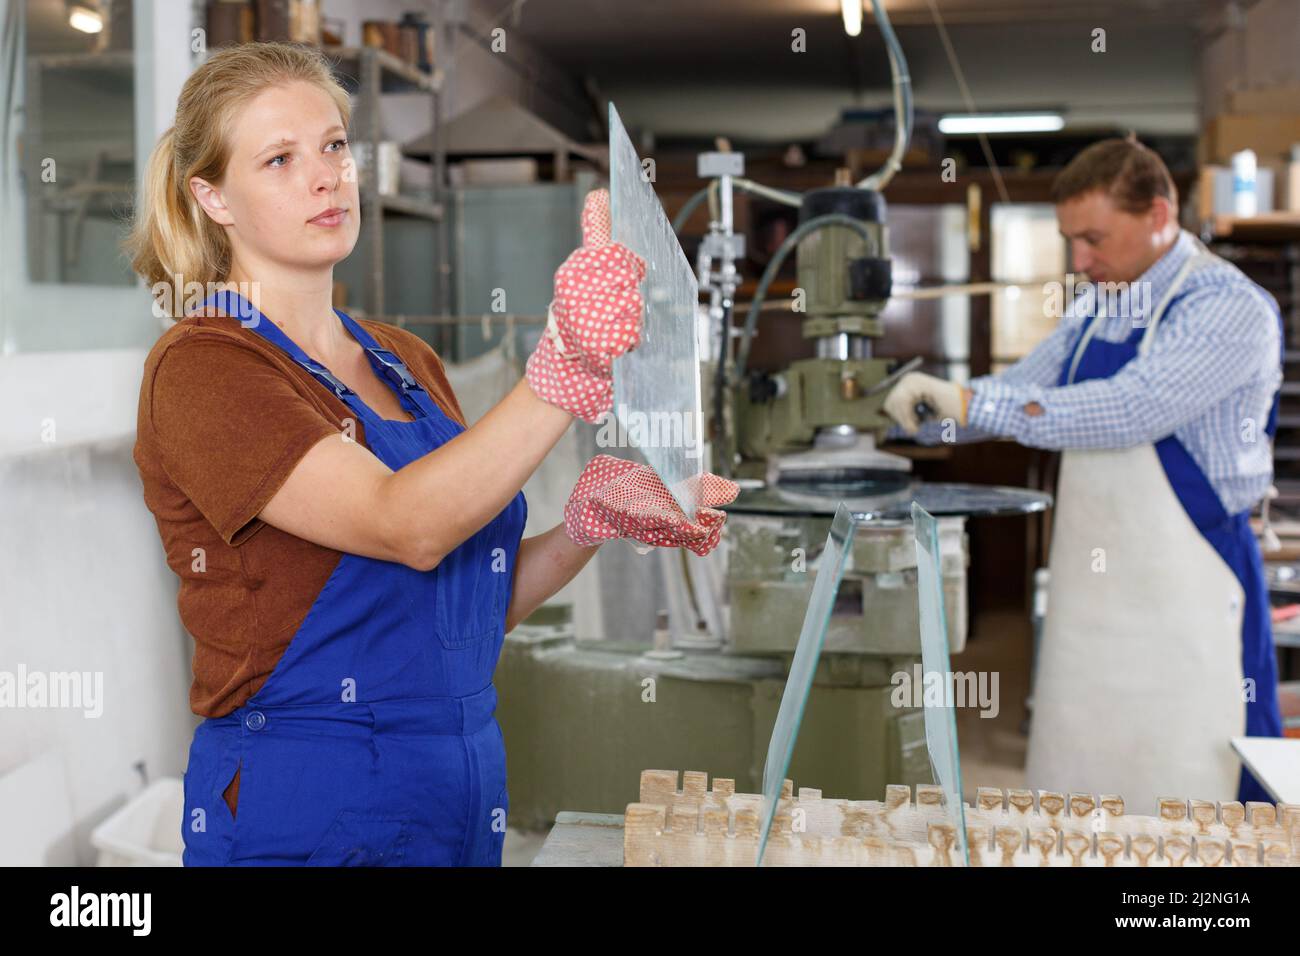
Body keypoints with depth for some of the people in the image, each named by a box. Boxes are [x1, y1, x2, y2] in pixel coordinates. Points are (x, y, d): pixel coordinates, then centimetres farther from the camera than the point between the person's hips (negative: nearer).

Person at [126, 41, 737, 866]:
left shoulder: (408, 363, 9)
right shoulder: (202, 367, -12)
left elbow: (479, 601, 9)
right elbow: (406, 527, -26)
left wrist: (593, 518, -7)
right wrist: (570, 366, -35)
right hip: (301, 815, -6)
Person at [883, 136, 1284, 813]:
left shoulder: (1228, 309, -14)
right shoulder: (1095, 310, 12)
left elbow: (1130, 409, -26)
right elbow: (1021, 389, 19)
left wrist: (973, 402, -28)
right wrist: (917, 414, 4)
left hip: (1185, 599, -7)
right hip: (1089, 592, 7)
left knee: (1184, 787, -3)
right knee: (1073, 774, 11)